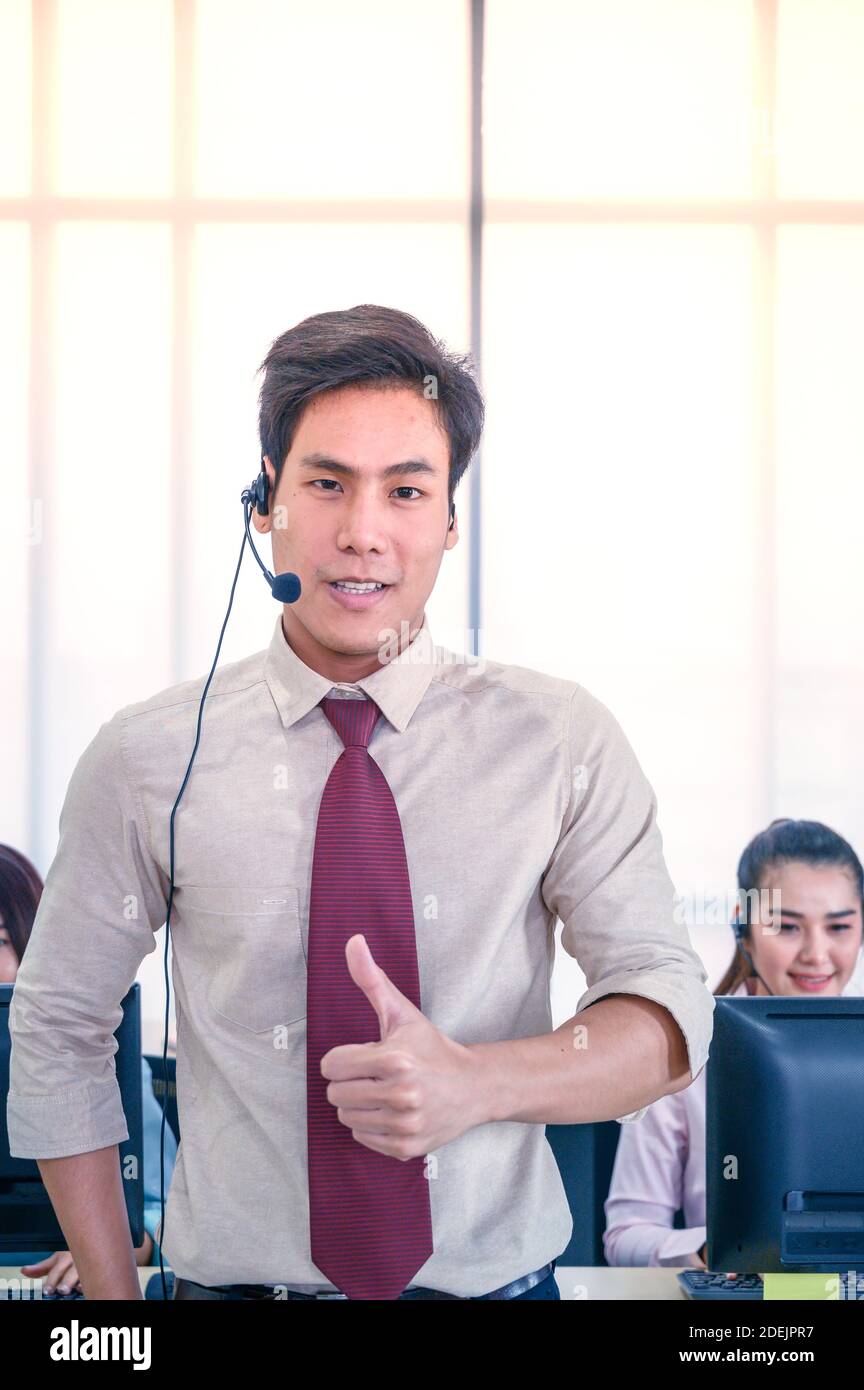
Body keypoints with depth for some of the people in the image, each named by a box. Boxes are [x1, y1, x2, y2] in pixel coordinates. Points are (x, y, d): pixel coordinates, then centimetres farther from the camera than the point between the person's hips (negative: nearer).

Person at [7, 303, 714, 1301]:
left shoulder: (562, 742, -6)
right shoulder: (146, 759, -7)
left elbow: (669, 1014, -10)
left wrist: (476, 1082, -28)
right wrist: (115, 1305, -3)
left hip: (499, 1283, 1)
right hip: (234, 1286, 0)